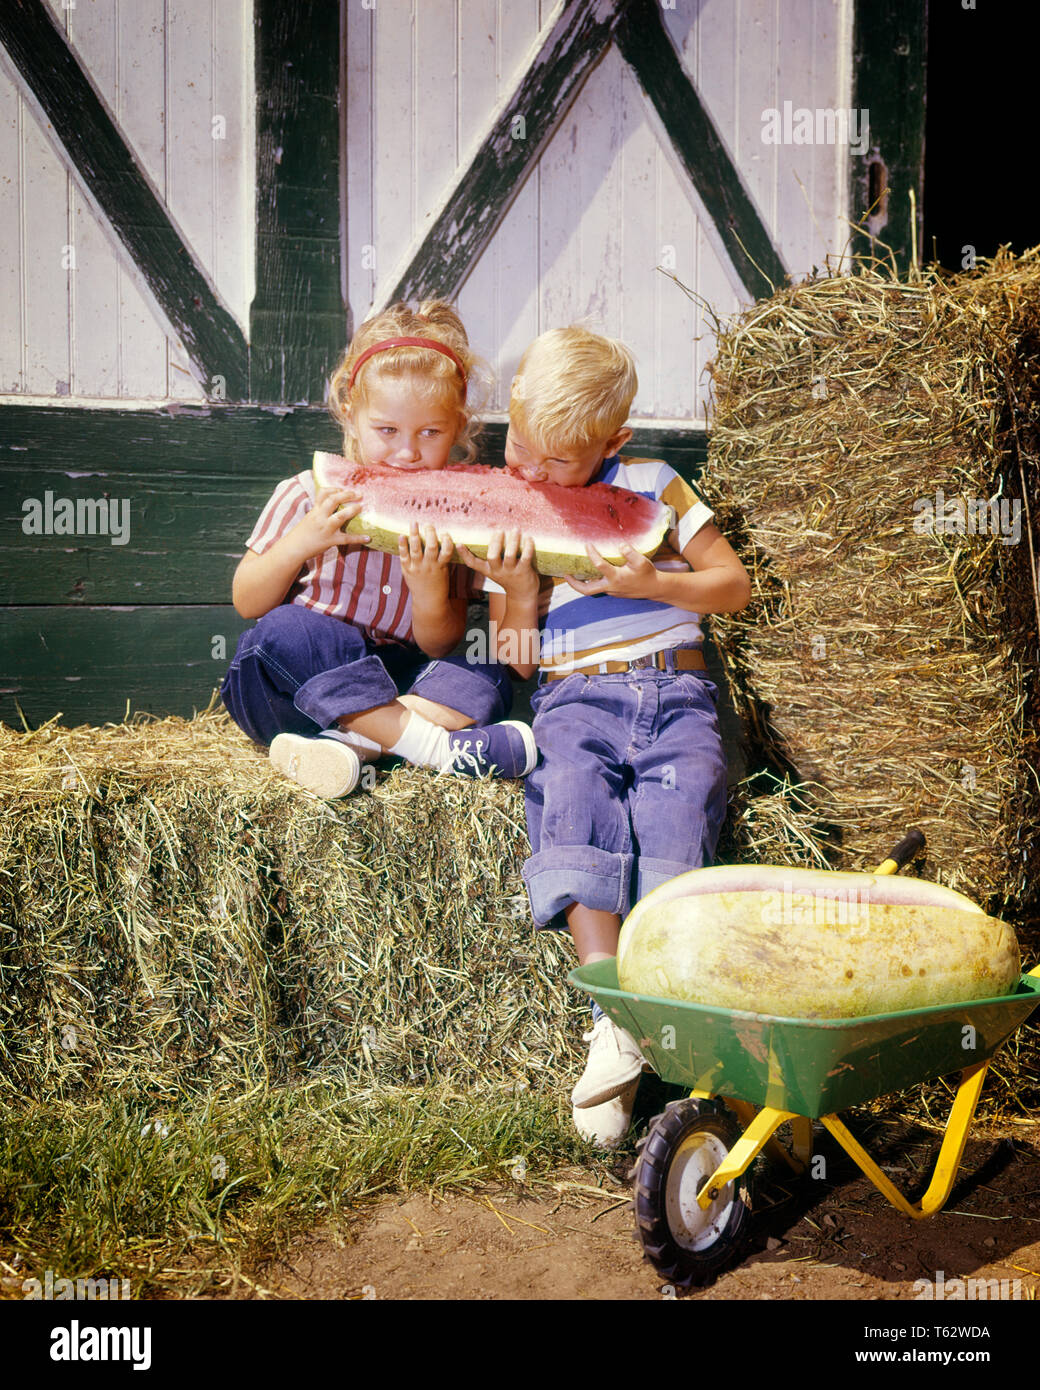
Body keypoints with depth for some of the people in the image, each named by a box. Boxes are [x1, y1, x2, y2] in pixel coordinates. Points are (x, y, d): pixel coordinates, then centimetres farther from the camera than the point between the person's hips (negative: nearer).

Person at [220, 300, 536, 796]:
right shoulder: (310, 495, -4)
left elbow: (437, 648, -1)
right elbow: (246, 603, -2)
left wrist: (431, 588, -23)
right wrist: (300, 543, -20)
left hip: (390, 682, 2)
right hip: (295, 683, -1)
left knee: (487, 680, -19)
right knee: (287, 630, -32)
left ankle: (351, 744, -38)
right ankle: (439, 747, -32)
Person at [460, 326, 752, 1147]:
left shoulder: (653, 488, 12)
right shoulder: (502, 523, 15)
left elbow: (735, 584, 10)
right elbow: (516, 657, 13)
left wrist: (653, 583, -6)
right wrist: (519, 594, -7)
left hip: (675, 690, 0)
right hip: (575, 696, 0)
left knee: (679, 802, -29)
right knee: (573, 796, -30)